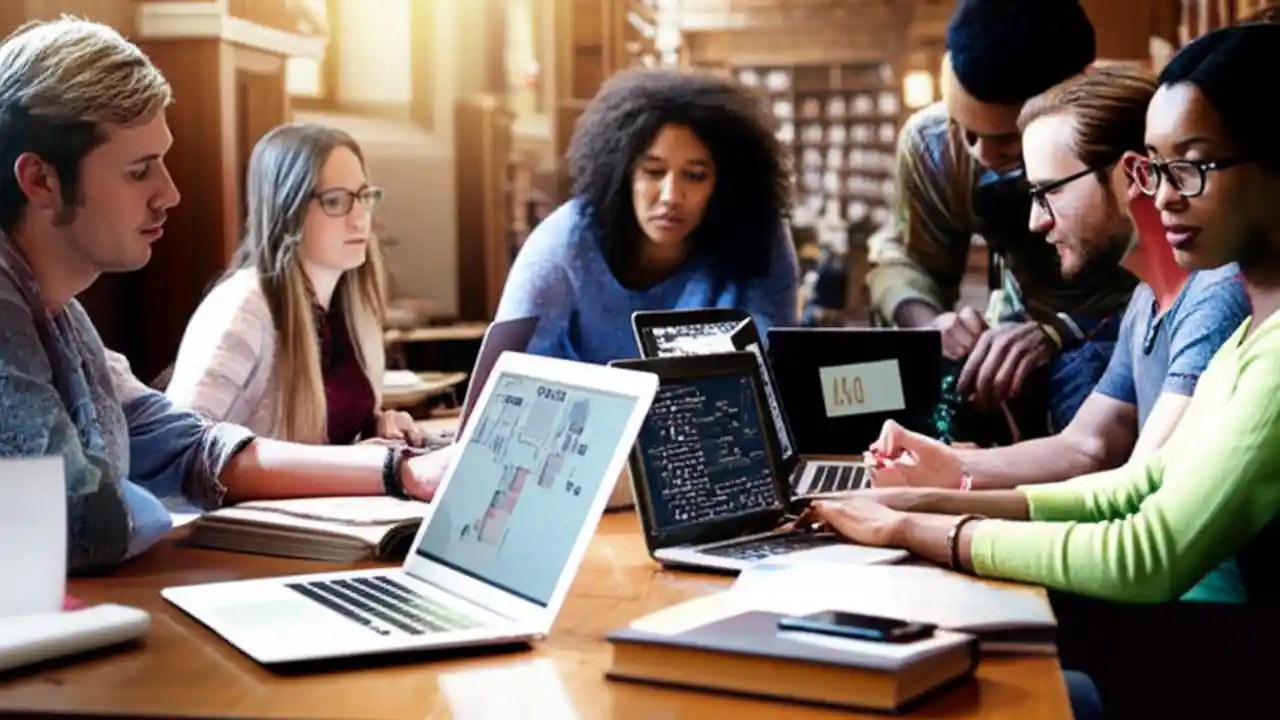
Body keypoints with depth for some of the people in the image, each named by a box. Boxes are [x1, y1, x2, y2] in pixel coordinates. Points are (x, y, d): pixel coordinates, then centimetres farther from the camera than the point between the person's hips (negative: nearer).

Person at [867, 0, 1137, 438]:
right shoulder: (930, 141, -12)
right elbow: (901, 260, 1)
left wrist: (1059, 331, -41)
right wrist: (928, 322, -23)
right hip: (1023, 327, 5)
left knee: (1088, 380, -39)